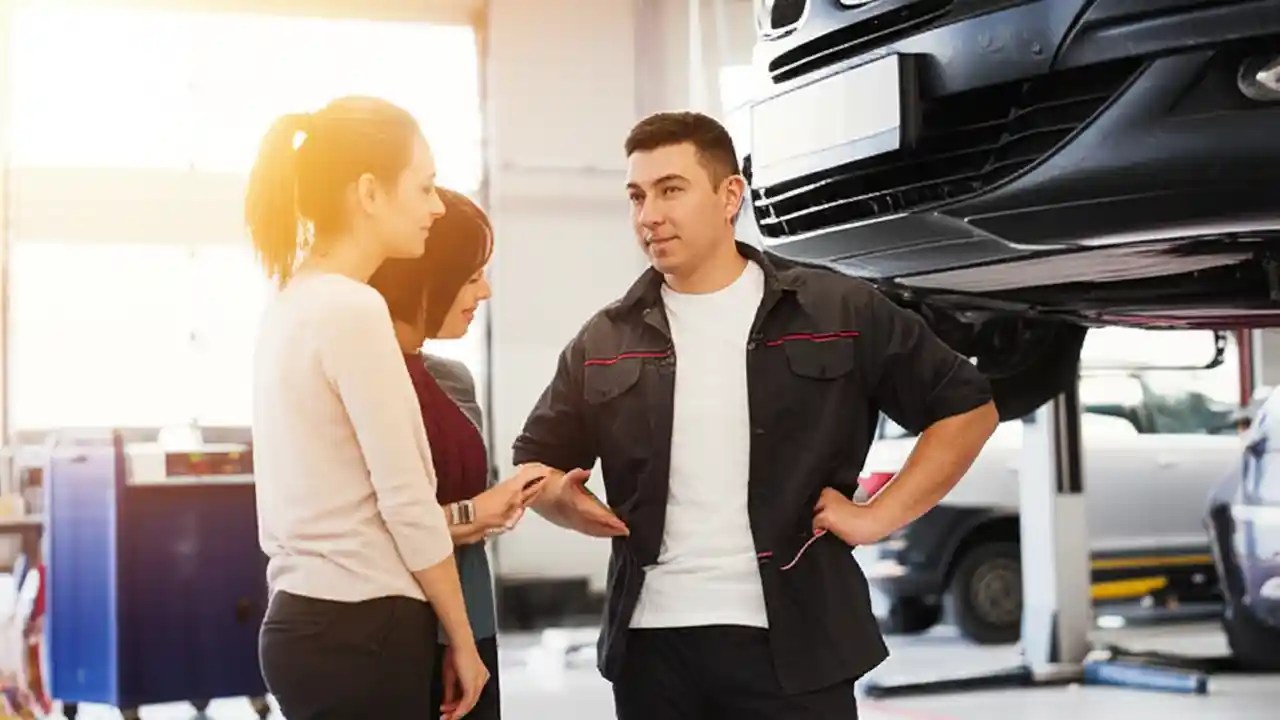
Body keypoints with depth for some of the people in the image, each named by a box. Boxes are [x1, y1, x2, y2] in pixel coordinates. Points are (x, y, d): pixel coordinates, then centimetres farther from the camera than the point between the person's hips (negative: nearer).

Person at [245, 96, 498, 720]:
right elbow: (407, 503, -15)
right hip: (359, 630, -9)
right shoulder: (353, 309, -15)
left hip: (306, 620, 9)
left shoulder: (291, 303, 11)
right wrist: (462, 640, -6)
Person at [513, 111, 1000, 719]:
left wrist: (879, 516, -2)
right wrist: (562, 500, -5)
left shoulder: (837, 312, 0)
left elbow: (966, 406, 6)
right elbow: (536, 462, 18)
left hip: (793, 641, -3)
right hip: (651, 642, 3)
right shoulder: (605, 342, 9)